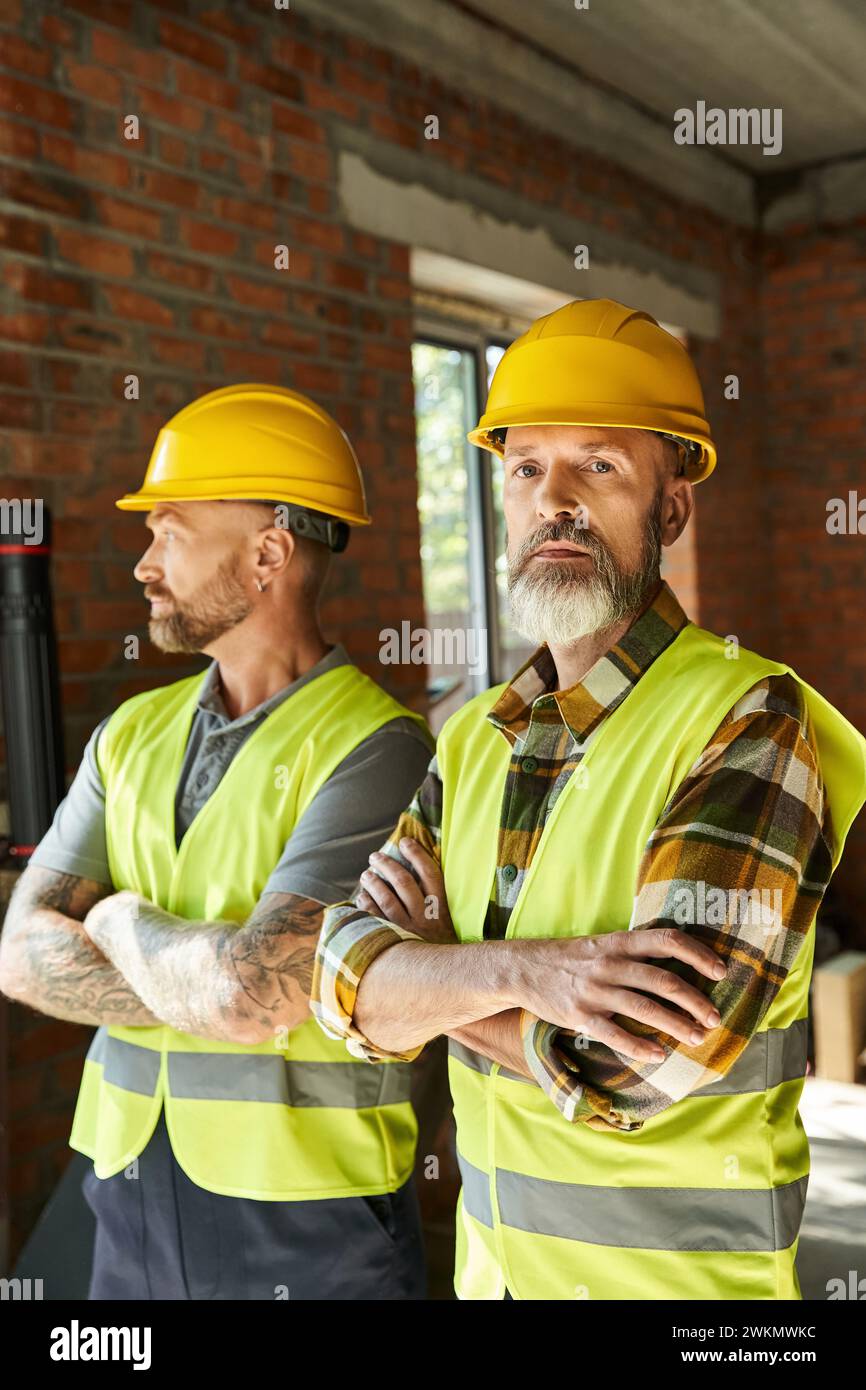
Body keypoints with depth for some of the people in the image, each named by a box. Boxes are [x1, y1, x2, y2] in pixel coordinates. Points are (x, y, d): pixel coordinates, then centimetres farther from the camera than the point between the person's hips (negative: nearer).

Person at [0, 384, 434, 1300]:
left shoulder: (375, 749, -18)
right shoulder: (132, 734, 3)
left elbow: (250, 995, -27)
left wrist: (122, 922, -9)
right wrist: (213, 978, -17)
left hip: (308, 1220, -5)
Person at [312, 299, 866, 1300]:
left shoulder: (751, 721, -19)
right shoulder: (476, 741, 0)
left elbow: (640, 1061, -28)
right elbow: (350, 990, -9)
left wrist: (428, 966, -13)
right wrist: (523, 971, -28)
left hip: (677, 1270, -5)